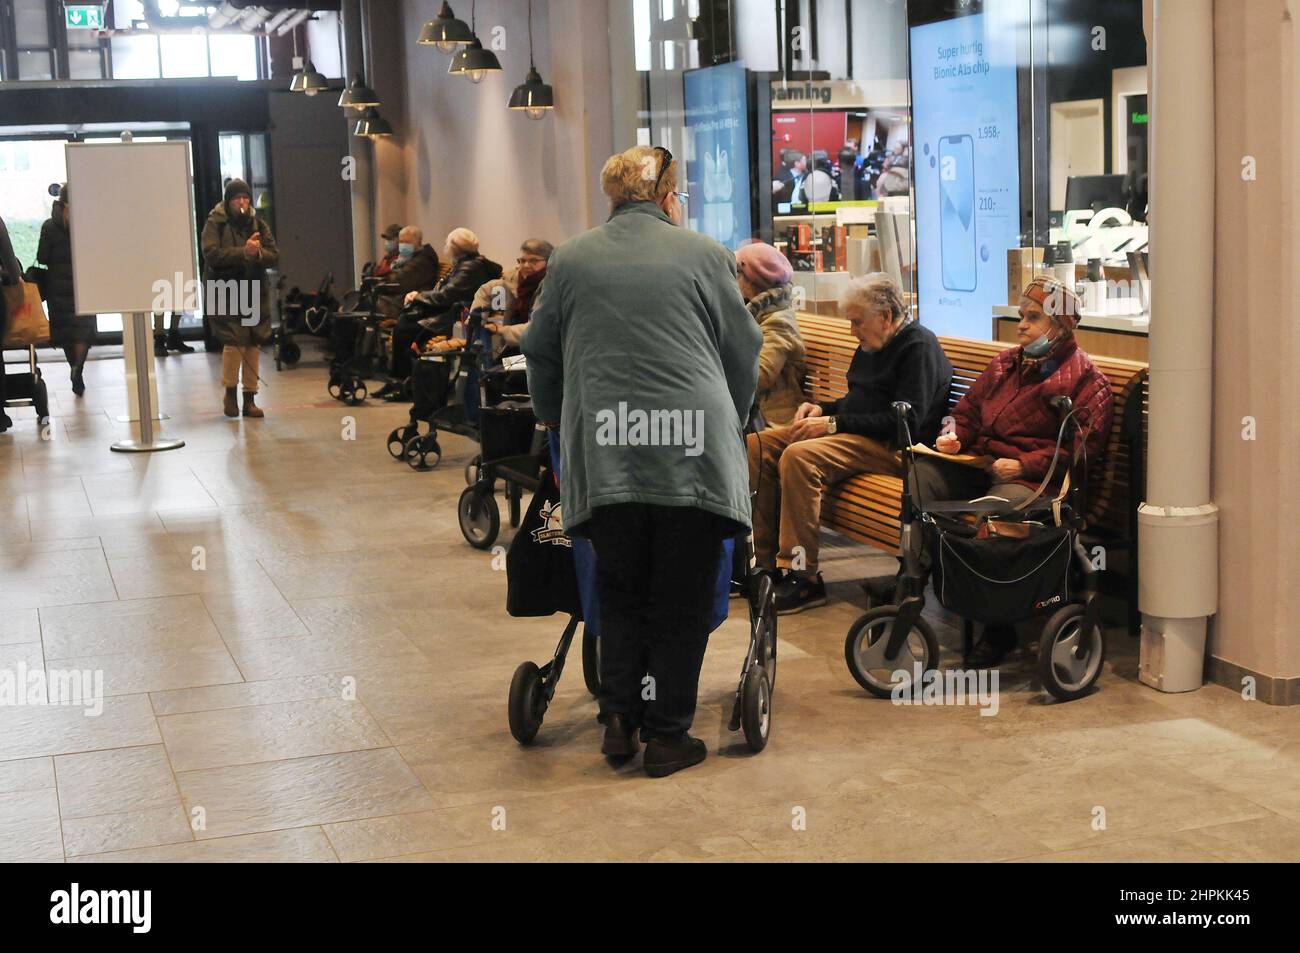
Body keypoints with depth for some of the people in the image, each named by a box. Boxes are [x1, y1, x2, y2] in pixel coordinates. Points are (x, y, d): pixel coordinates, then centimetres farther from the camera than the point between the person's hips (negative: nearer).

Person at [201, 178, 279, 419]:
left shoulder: (258, 224, 11)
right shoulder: (215, 224, -1)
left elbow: (274, 256, 6)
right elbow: (211, 253, -14)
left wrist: (258, 253, -16)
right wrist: (243, 252, -20)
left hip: (255, 292, 4)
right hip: (225, 292, -4)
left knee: (253, 344, 3)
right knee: (234, 341, -15)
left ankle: (249, 399, 12)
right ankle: (230, 393, 4)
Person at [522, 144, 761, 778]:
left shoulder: (570, 260, 12)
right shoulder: (705, 255, 7)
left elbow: (541, 355, 19)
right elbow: (744, 353, 11)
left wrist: (558, 423, 35)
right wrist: (728, 425, 26)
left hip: (603, 454, 2)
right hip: (695, 447, -2)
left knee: (619, 590, 17)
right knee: (682, 599, 7)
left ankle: (619, 717, 10)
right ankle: (666, 734, 10)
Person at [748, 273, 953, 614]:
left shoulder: (919, 346, -10)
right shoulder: (873, 346, 20)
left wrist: (834, 424, -18)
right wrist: (823, 409, 9)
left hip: (891, 446, -10)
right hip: (857, 434, 10)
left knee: (798, 456, -33)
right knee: (757, 446, -4)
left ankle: (803, 579, -28)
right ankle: (764, 562, -7)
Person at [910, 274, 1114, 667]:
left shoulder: (1086, 379, 2)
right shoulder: (1006, 363, 24)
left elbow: (1082, 447, -9)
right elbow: (968, 410, 30)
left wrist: (1024, 465, -17)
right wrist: (955, 436, 7)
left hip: (1033, 480, -7)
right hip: (977, 466, 7)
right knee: (920, 473, -19)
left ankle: (997, 630, -21)